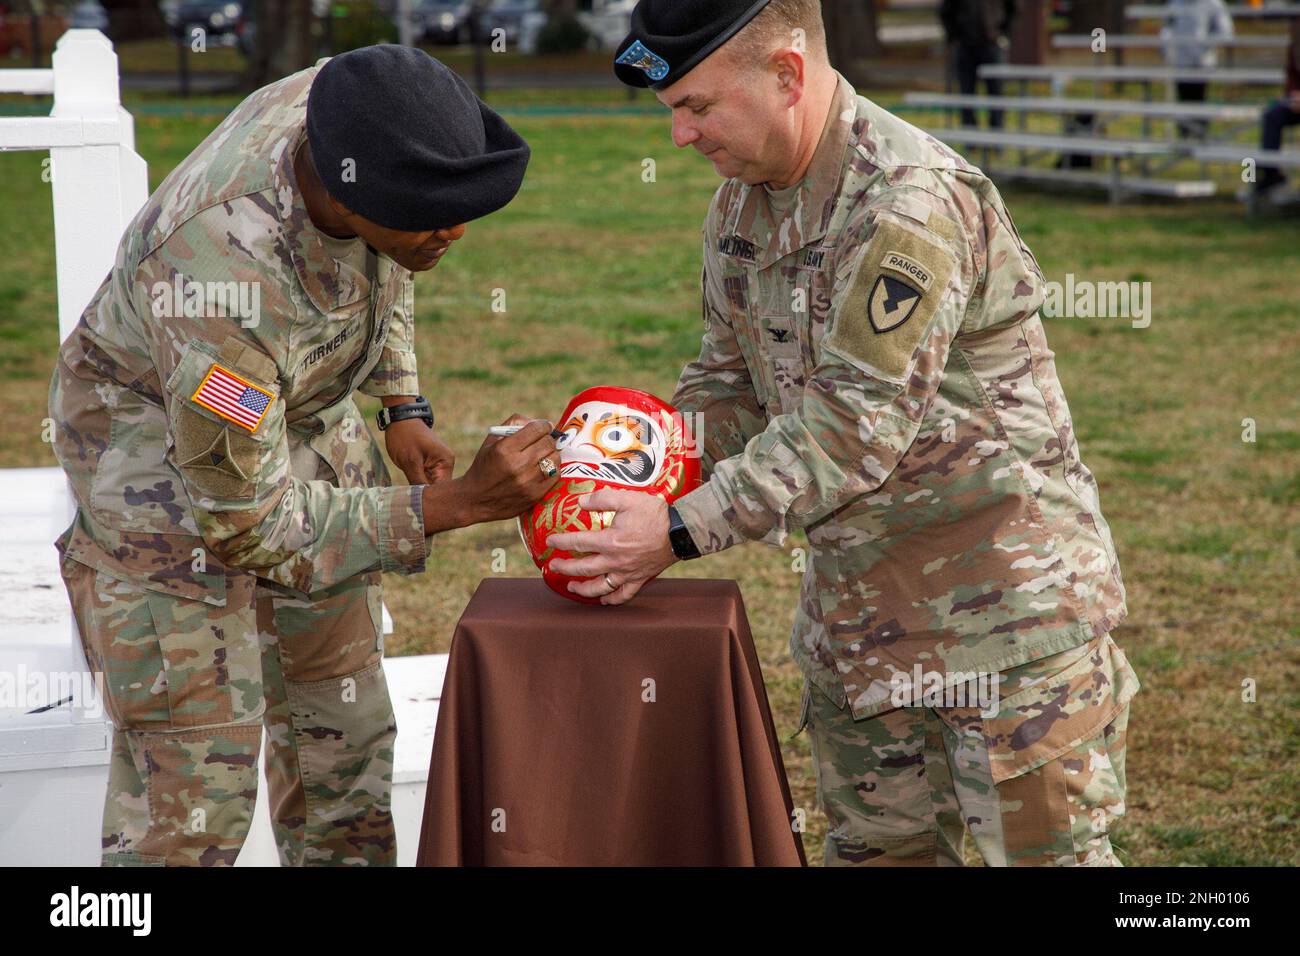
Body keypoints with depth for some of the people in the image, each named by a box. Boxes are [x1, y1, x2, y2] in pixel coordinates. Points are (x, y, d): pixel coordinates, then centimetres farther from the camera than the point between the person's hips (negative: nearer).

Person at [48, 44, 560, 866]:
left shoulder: (351, 113, -22)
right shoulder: (223, 283, -41)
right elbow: (250, 530, -29)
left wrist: (404, 408, 1)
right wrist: (462, 503, -29)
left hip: (306, 410, 7)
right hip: (161, 441, -7)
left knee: (345, 722, 13)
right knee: (198, 765, -9)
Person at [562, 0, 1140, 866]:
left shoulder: (911, 204, -24)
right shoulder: (743, 200, 6)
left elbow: (854, 428, -26)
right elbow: (730, 383, 14)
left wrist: (683, 532, -24)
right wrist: (647, 492, -3)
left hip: (1002, 591, -9)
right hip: (857, 599, 9)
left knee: (1043, 847, -1)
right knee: (877, 843, 16)